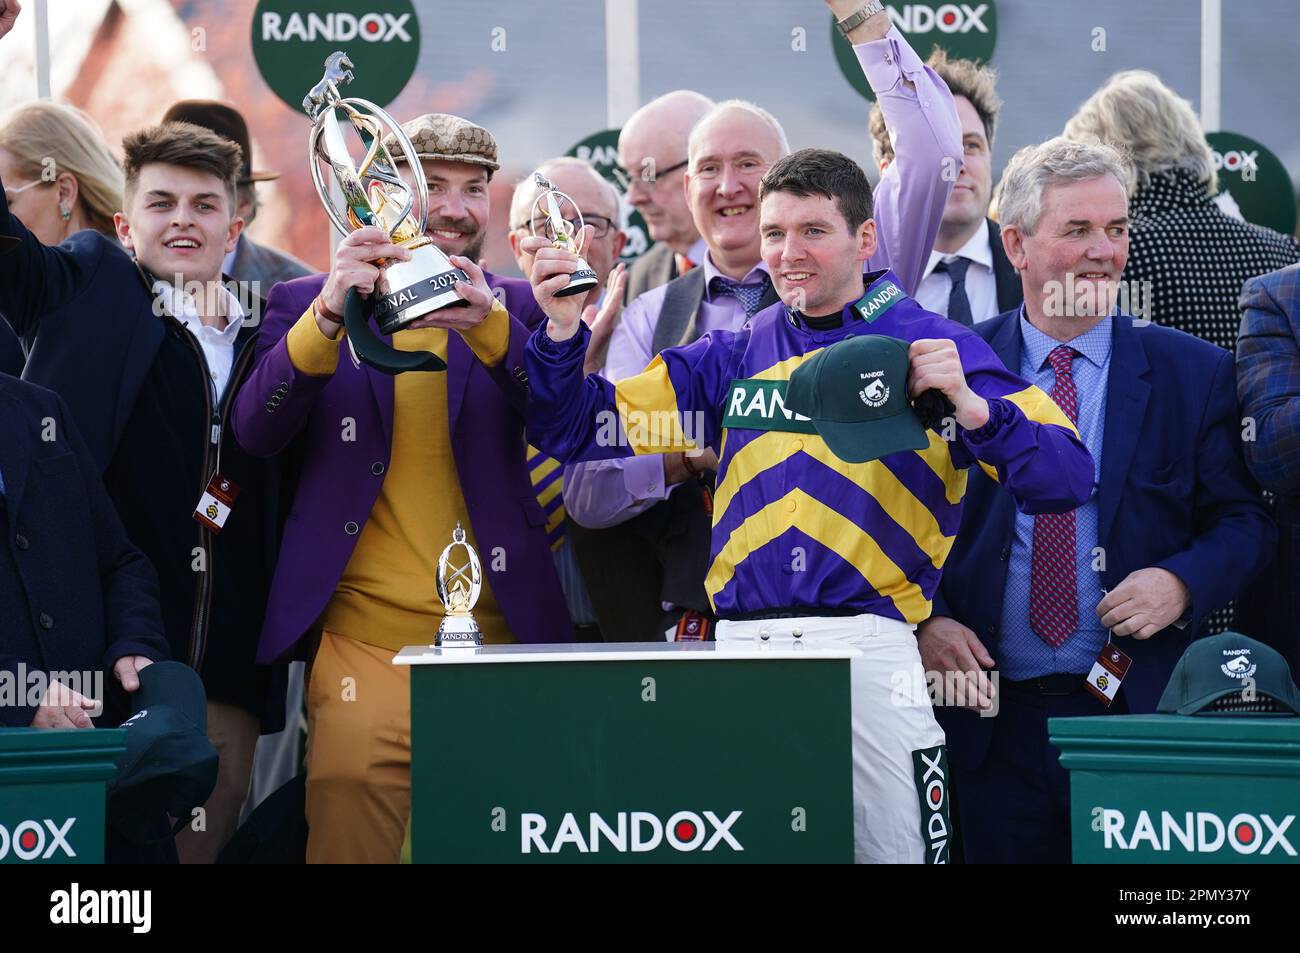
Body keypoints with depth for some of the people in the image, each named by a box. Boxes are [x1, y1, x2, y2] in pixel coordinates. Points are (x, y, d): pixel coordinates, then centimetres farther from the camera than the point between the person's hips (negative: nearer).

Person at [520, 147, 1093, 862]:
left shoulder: (932, 348, 5)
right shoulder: (731, 358, 16)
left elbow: (1065, 481, -3)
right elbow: (578, 431, 16)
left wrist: (970, 408, -19)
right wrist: (562, 329, -1)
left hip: (866, 641, -3)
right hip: (739, 642, 3)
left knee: (891, 850, -4)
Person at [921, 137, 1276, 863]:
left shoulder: (1195, 373, 4)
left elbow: (1244, 521, 5)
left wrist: (1183, 583, -14)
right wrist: (927, 620, -9)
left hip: (1142, 716, 0)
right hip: (994, 720, 1)